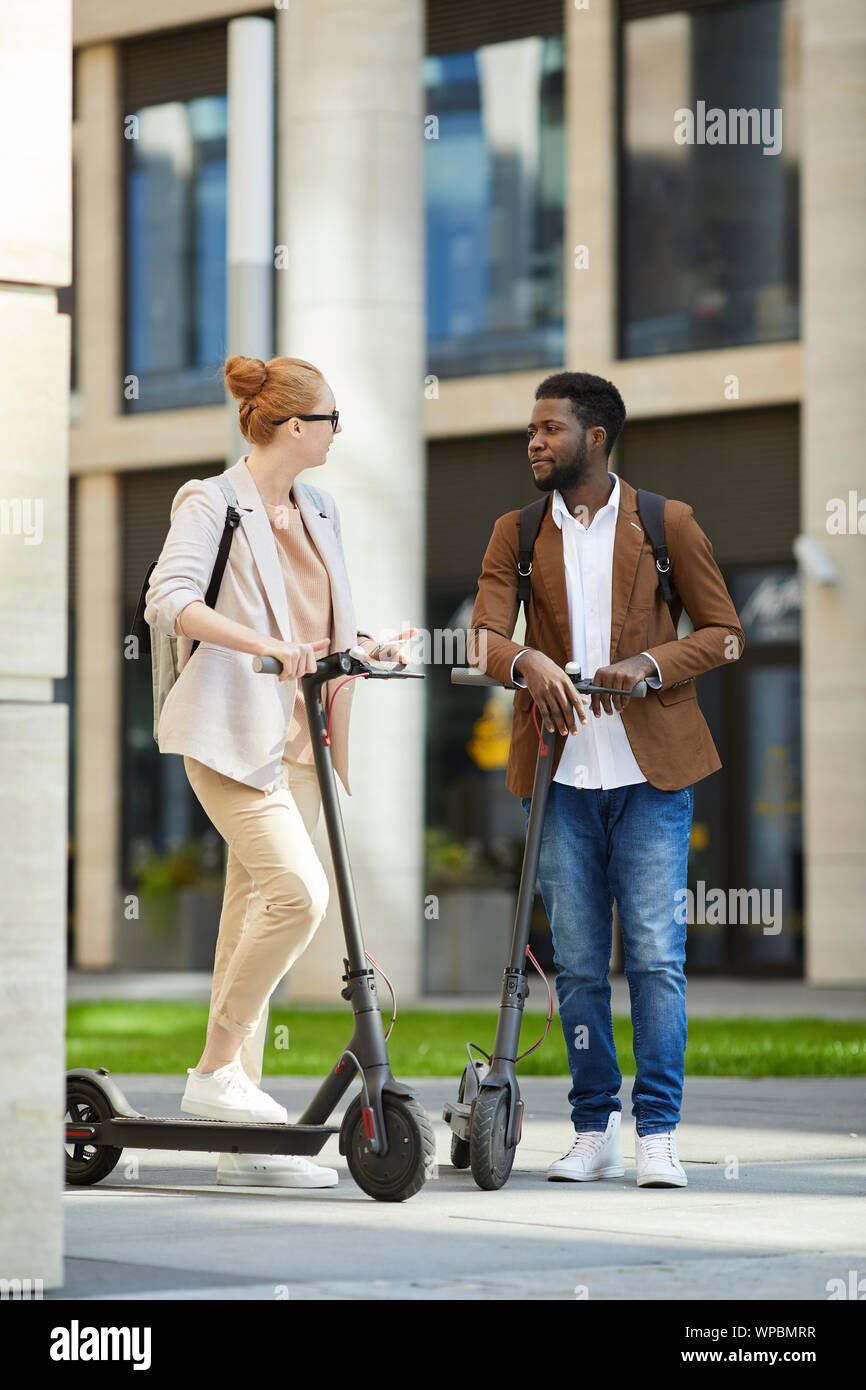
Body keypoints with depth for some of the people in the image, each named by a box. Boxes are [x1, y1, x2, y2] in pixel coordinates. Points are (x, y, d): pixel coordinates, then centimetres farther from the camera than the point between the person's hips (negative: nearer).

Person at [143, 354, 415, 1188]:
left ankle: (242, 1140, 7)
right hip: (233, 733, -8)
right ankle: (215, 1070, -10)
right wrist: (268, 647, -30)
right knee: (298, 890, -22)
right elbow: (170, 600, -20)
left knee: (255, 913, 6)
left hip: (298, 737, 8)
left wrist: (368, 647, 7)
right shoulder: (212, 504, -6)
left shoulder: (314, 513, 18)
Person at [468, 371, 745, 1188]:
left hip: (649, 775, -2)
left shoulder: (666, 524, 4)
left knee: (655, 954, -6)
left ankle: (658, 1134, -1)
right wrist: (526, 661, -25)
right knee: (577, 962, 5)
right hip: (561, 775, 2)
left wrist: (650, 666, -13)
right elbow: (484, 637, -2)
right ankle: (595, 1132, 13)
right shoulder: (516, 535, 10)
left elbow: (725, 634, 4)